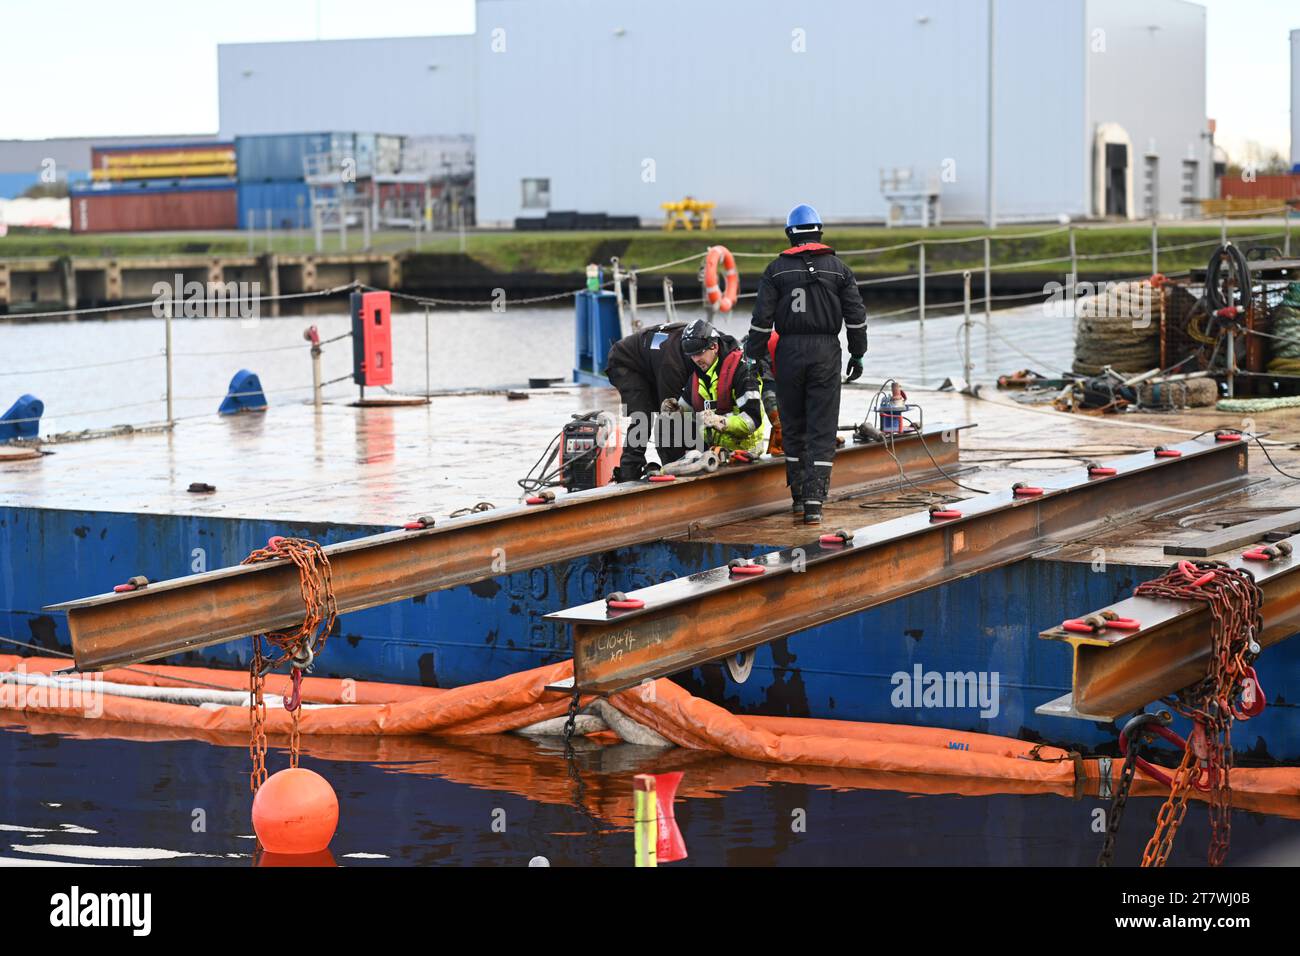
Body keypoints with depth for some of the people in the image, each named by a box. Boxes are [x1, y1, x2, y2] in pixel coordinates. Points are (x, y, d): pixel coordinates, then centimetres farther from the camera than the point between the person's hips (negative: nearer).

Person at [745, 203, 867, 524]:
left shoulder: (777, 269, 2)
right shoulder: (838, 268, 4)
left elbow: (762, 318, -1)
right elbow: (856, 316, 4)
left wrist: (753, 356, 7)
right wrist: (858, 354, 13)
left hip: (789, 352, 0)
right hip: (826, 353, 0)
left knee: (792, 428, 14)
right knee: (822, 432, -1)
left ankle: (799, 497, 18)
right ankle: (814, 504, -9)